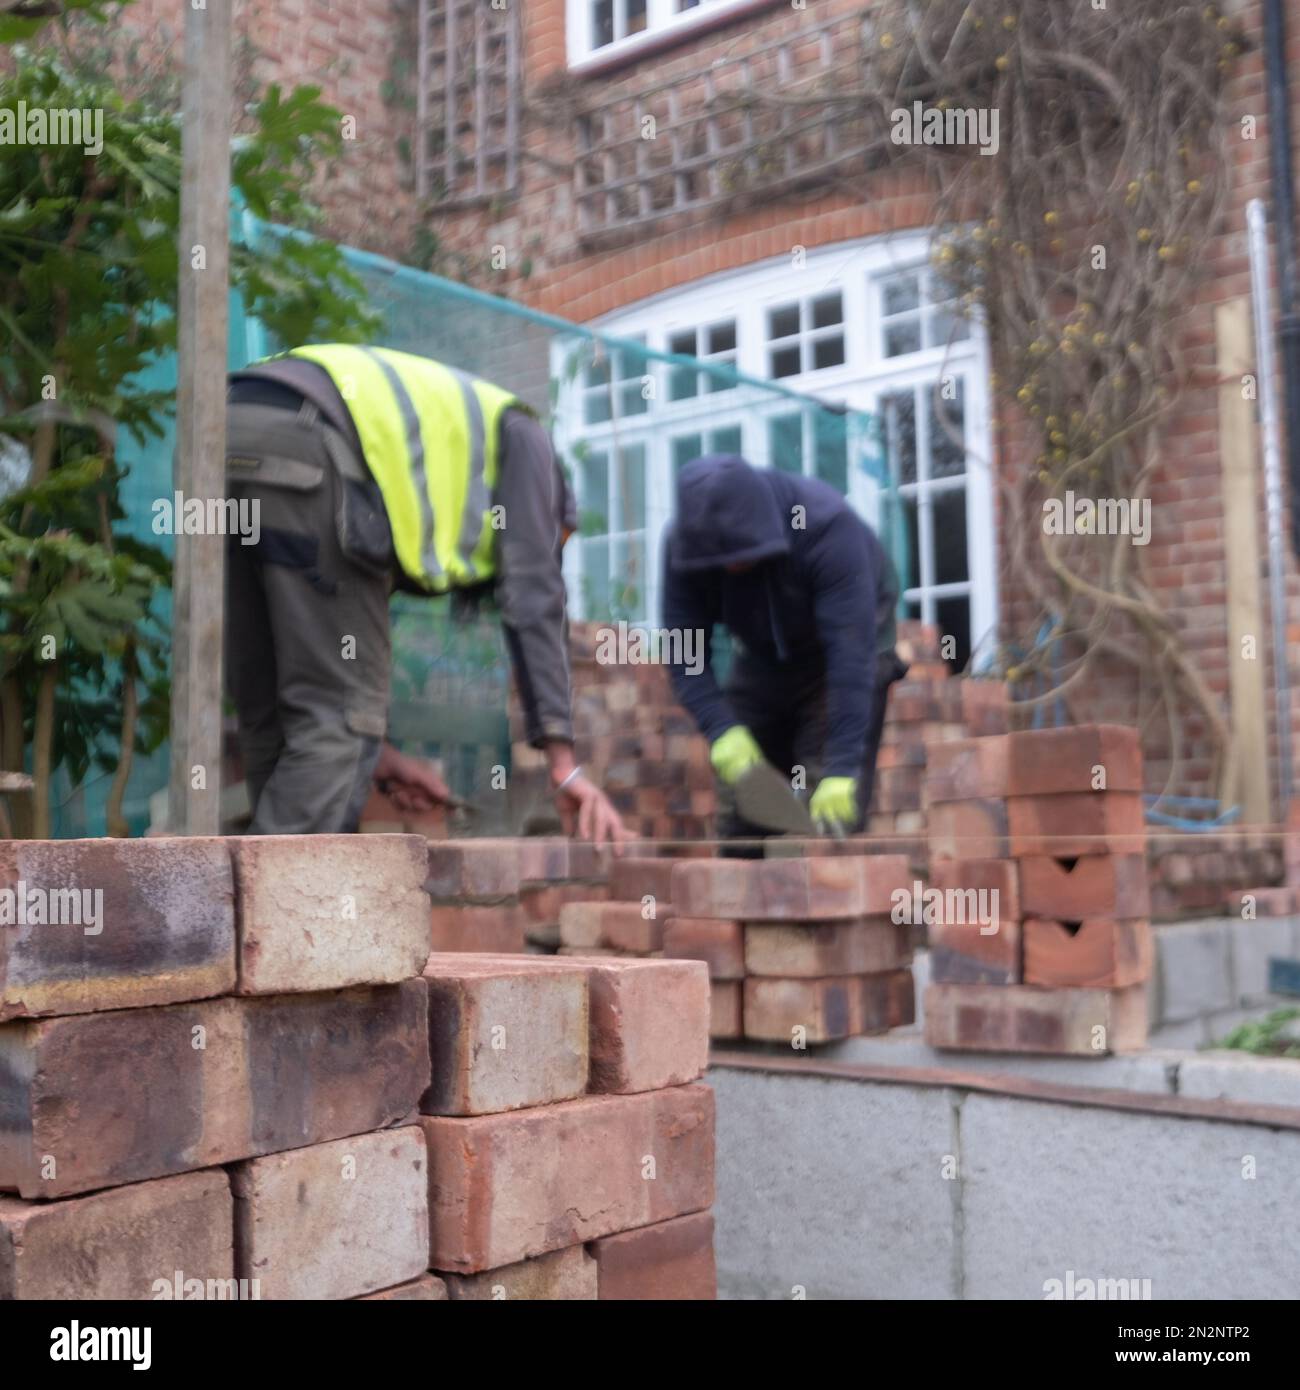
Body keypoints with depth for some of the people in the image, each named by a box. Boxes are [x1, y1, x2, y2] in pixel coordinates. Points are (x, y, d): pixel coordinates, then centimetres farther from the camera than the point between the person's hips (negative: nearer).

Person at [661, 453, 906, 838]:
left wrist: (842, 768, -43)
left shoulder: (828, 527, -34)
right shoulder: (684, 545, -22)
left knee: (830, 813, -15)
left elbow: (851, 651, -38)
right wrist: (721, 731, -35)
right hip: (761, 659, 4)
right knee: (738, 817, 2)